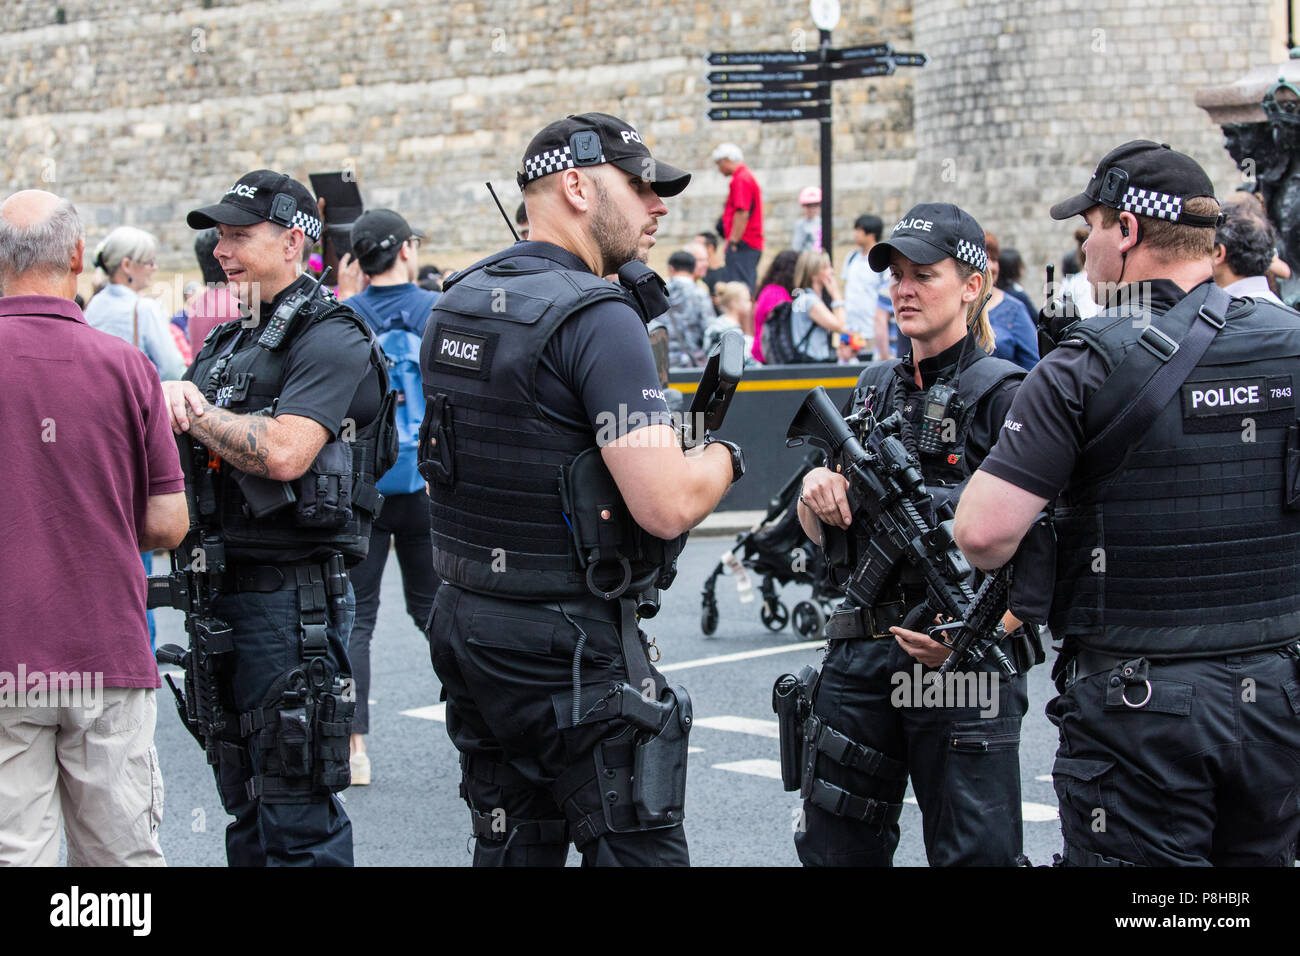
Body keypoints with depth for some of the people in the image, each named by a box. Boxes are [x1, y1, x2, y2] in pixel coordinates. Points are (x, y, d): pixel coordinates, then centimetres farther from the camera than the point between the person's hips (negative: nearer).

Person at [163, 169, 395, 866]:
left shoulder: (328, 340, -11)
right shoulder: (228, 342, 17)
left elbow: (284, 452, -25)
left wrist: (196, 415, -11)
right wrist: (175, 403, -3)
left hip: (293, 595, -9)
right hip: (226, 592, 9)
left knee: (296, 814, -6)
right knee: (245, 801, 16)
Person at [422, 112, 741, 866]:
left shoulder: (456, 305, 9)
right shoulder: (598, 317, -18)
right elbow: (668, 506, -24)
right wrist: (725, 458, -3)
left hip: (466, 623, 9)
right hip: (571, 644, -9)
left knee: (511, 850, 17)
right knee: (636, 852, -1)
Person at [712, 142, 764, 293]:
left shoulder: (741, 179, -12)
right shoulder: (747, 176, 21)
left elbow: (742, 213, -19)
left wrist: (733, 242, -19)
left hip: (742, 245, -11)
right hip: (754, 245, 11)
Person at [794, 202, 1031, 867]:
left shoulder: (1001, 394, -5)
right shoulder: (876, 387, 14)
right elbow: (825, 537, 17)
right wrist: (817, 493, -5)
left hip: (962, 661, -6)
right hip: (862, 654, 6)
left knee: (971, 850, 1)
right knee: (834, 847, 9)